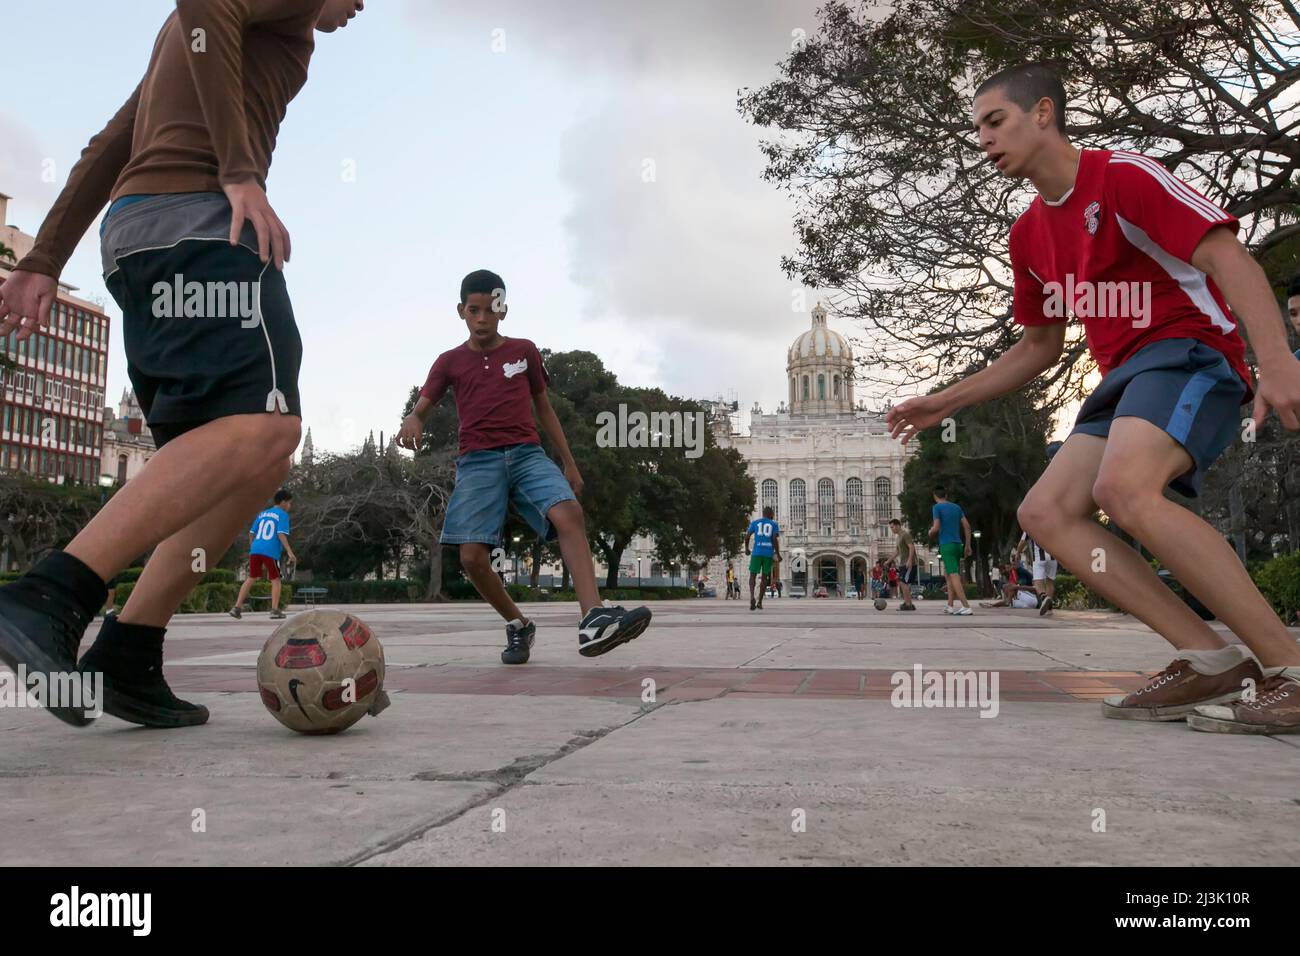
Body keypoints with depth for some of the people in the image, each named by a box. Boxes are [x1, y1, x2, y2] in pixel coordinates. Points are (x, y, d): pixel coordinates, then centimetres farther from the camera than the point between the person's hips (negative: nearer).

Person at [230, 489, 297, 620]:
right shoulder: (283, 515, 1)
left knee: (251, 578, 15)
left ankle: (237, 607, 10)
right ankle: (275, 610, 1)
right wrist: (289, 551, -14)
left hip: (255, 550, 6)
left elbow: (251, 533, 20)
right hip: (271, 552, -6)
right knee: (275, 580, 7)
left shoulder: (262, 514, 20)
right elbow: (281, 534, -12)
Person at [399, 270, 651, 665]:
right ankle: (518, 625, 10)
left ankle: (593, 619, -39)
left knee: (569, 514, -29)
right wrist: (411, 421, -15)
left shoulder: (524, 351, 15)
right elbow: (420, 410, 11)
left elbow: (544, 409, 20)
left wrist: (569, 463, 17)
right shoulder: (450, 361, 12)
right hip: (478, 461, 0)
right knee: (472, 556, -15)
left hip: (527, 453, 0)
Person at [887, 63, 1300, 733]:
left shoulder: (1122, 174, -7)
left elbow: (1226, 256, -17)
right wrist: (945, 402, 20)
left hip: (1189, 349, -8)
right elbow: (1039, 347, 24)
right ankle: (1210, 660, -13)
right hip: (1122, 376, 8)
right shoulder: (1028, 233, 16)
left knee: (1122, 487, -34)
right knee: (1044, 512, -8)